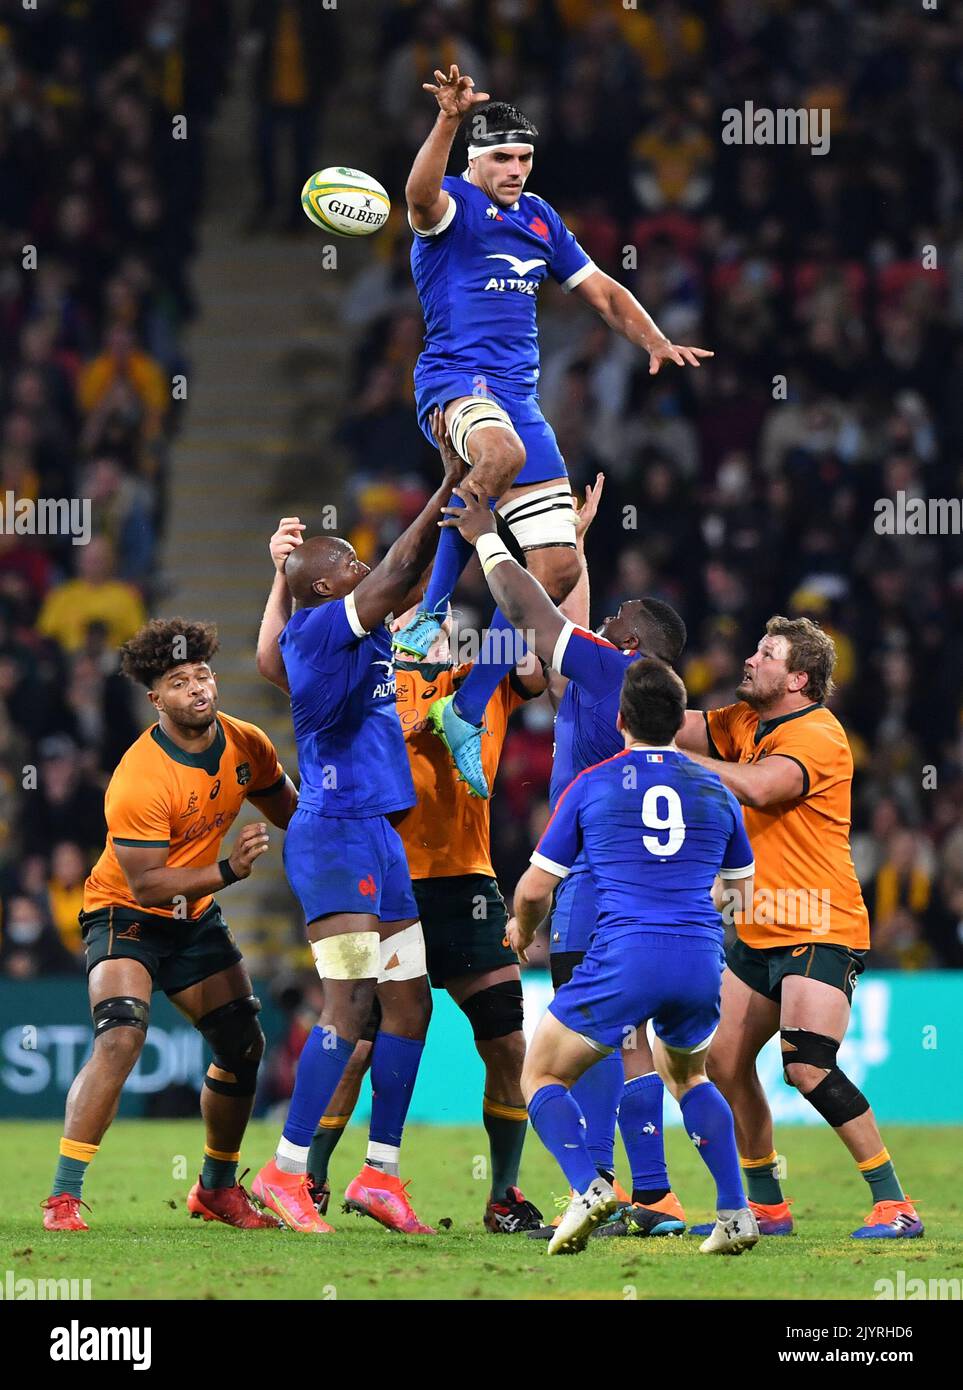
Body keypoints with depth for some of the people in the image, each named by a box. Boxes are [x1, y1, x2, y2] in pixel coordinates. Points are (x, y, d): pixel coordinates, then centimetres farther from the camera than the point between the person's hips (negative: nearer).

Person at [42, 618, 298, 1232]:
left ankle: (218, 1187, 29)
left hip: (196, 916, 7)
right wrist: (227, 871, -34)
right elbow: (145, 884, -27)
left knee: (243, 1047, 8)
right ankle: (64, 1196, -25)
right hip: (126, 914, -7)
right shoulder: (139, 780, -28)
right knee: (120, 1038, -27)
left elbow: (291, 813, 11)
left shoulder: (246, 744, -7)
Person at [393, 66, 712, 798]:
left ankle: (467, 711, 10)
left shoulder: (540, 218, 18)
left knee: (559, 568, 1)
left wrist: (657, 343, 7)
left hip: (521, 397, 7)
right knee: (501, 454, -43)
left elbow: (601, 289, 25)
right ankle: (430, 612, -27)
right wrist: (448, 121, -45)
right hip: (454, 378, -7)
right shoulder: (453, 206, -2)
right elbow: (420, 195, -27)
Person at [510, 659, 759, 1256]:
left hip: (623, 959, -4)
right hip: (702, 961, 4)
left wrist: (523, 929, 31)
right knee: (686, 1072, 31)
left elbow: (535, 888, 8)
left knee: (542, 1076, 12)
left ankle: (589, 1186, -16)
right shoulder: (716, 792, 15)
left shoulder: (592, 785, 6)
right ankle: (736, 1213, 16)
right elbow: (745, 889, 28)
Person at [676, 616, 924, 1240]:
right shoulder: (746, 723, 11)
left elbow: (757, 787, -30)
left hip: (821, 932, -9)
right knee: (724, 1063, 8)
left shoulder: (817, 736, -16)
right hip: (760, 933, 9)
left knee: (808, 1067, -22)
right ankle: (767, 1206, 21)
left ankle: (895, 1205, -16)